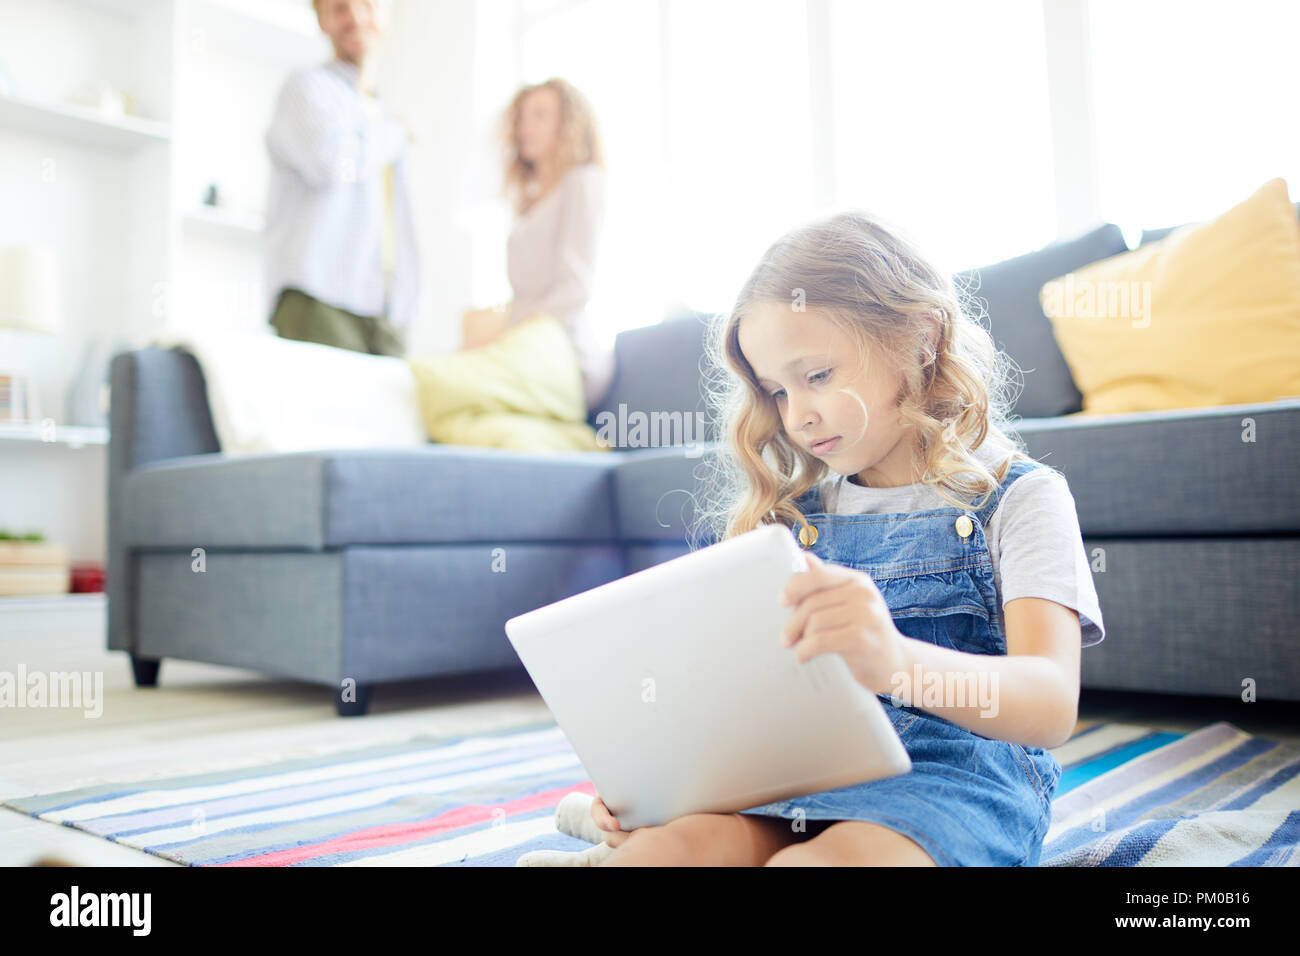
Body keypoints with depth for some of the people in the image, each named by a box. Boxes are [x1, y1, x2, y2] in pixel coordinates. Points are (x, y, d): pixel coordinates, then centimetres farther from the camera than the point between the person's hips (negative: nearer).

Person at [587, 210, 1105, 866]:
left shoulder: (1019, 497, -1)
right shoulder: (795, 514, 13)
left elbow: (1052, 710, -17)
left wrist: (895, 660, -39)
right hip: (793, 781, 4)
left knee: (811, 862, -35)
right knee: (656, 849, -28)